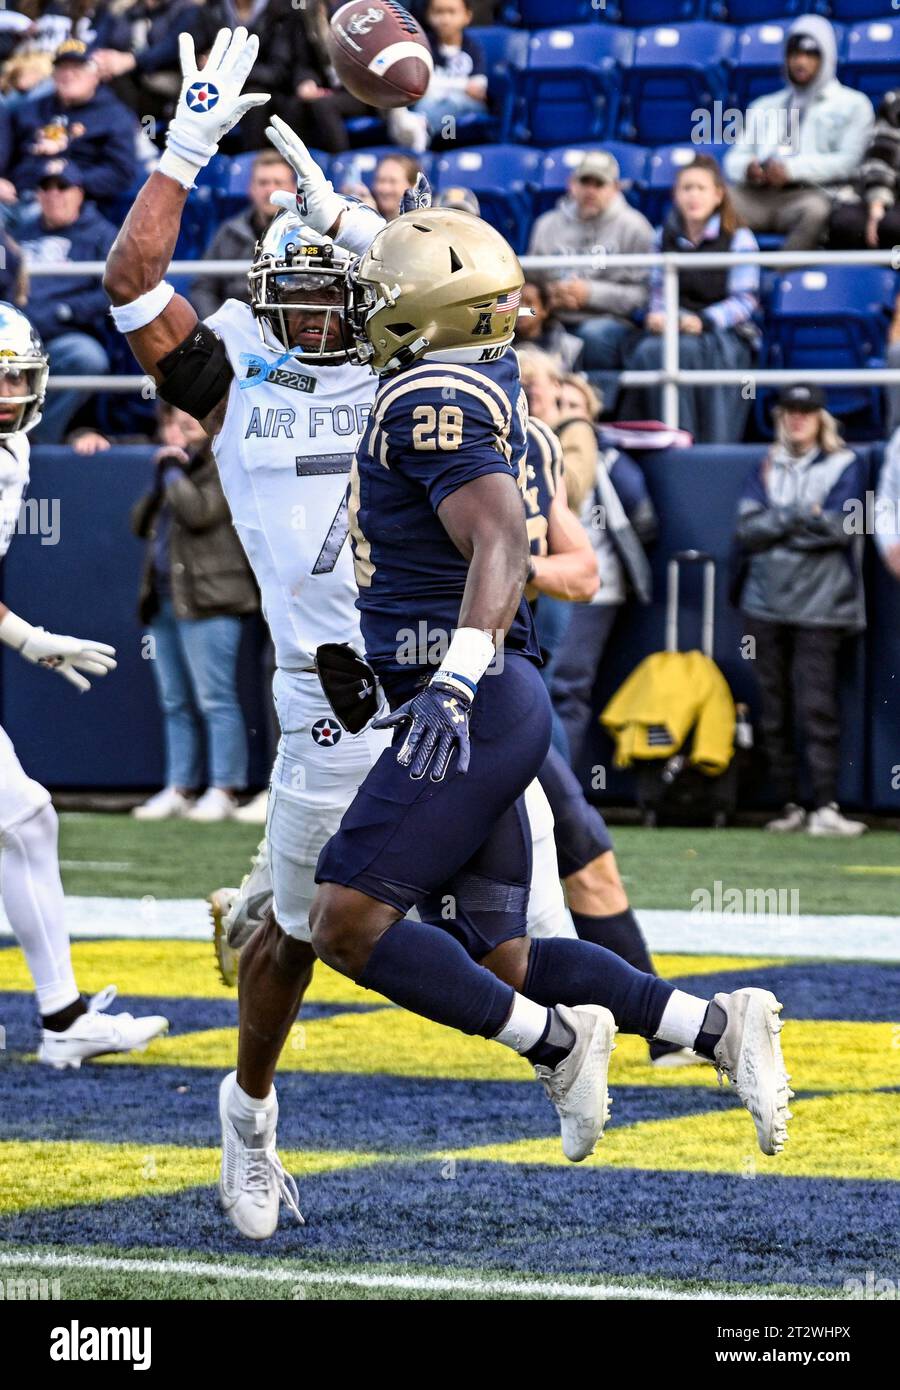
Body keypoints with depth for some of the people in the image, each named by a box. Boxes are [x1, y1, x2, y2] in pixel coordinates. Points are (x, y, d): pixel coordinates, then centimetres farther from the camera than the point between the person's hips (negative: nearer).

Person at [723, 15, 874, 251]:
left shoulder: (852, 104, 18)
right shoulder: (764, 106, 31)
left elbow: (849, 161, 2)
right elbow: (735, 159, 23)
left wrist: (792, 169, -10)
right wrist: (747, 168, -3)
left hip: (812, 192, -3)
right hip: (756, 194, 3)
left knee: (814, 209, -40)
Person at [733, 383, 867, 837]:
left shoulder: (845, 466, 5)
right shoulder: (765, 468, 15)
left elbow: (838, 528, -9)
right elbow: (746, 529, 2)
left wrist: (773, 526, -4)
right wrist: (801, 516, -9)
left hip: (820, 607, -4)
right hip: (766, 604, 4)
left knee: (817, 707, -12)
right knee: (774, 712, 3)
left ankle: (825, 808, -16)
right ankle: (788, 806, 8)